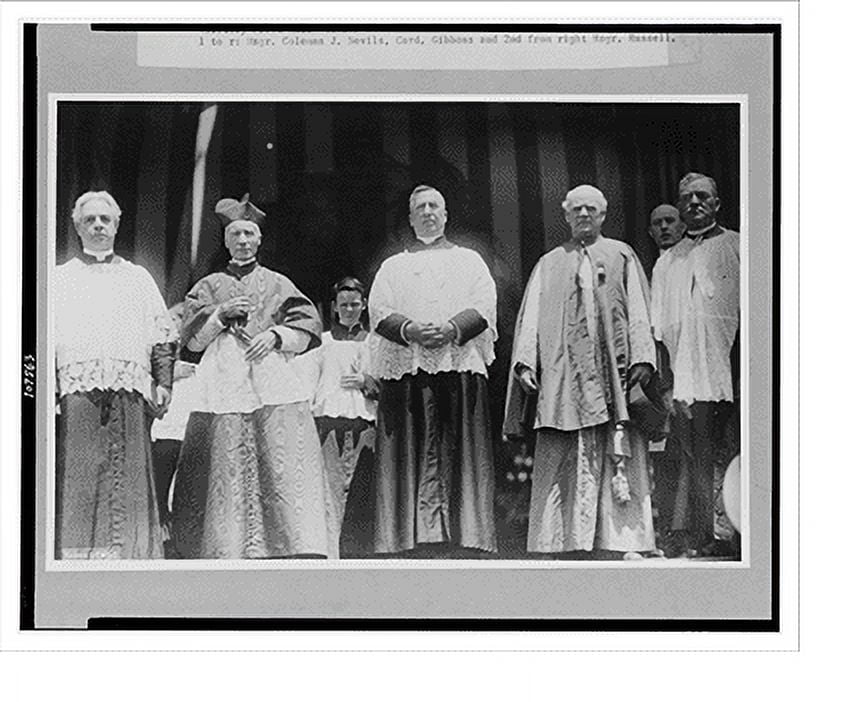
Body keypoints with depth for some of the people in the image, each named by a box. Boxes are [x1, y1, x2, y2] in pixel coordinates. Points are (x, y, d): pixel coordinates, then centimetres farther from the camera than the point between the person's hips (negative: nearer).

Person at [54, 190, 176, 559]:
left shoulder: (138, 278, 23)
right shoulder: (60, 279, 21)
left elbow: (164, 335, 16)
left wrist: (163, 382, 2)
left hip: (130, 390, 1)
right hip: (77, 388, -1)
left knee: (129, 477, -6)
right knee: (77, 479, -9)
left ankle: (129, 554, -7)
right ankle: (75, 556, -9)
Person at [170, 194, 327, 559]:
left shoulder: (278, 284, 20)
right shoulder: (209, 286, 21)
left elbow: (308, 327, 10)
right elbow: (191, 337, 11)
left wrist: (275, 335, -7)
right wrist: (221, 313, -3)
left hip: (273, 383, -1)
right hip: (223, 385, 1)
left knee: (284, 461, -15)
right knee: (226, 468, -9)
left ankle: (299, 549, -19)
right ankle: (226, 551, -6)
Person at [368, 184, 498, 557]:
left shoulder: (469, 260, 21)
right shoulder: (393, 266, 23)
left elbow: (484, 306, 5)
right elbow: (378, 310, 7)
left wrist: (452, 329, -14)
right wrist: (409, 330, -13)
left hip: (460, 362, 0)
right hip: (406, 367, 1)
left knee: (460, 452, -8)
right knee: (414, 452, -9)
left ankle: (463, 537, -12)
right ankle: (420, 537, -14)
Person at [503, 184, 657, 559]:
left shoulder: (621, 256, 16)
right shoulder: (549, 264, 20)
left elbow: (638, 310, 6)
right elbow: (531, 316, 10)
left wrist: (641, 358, -8)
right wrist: (525, 360, -5)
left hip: (613, 372, -1)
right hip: (564, 374, 1)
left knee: (620, 457, -8)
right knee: (564, 463, -5)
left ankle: (624, 544, -8)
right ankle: (568, 545, -5)